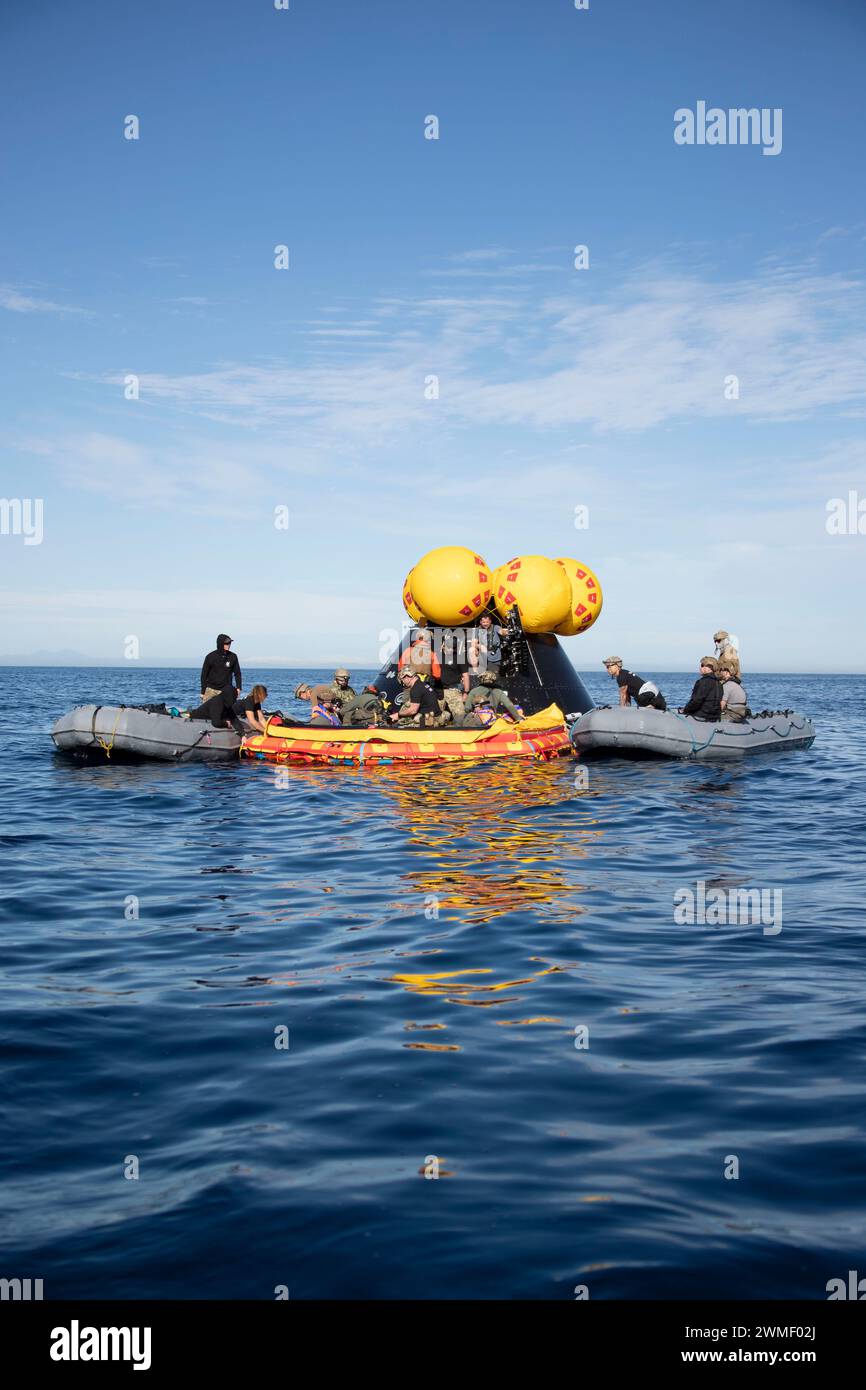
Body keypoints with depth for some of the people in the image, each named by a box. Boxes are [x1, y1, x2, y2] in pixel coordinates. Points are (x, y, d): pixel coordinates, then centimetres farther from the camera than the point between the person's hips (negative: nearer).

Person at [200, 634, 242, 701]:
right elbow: (204, 674, 2)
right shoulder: (210, 657, -3)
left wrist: (238, 687, -1)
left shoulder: (233, 657, 3)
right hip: (211, 690, -1)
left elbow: (237, 673, 11)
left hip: (226, 690, 1)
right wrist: (203, 691, -1)